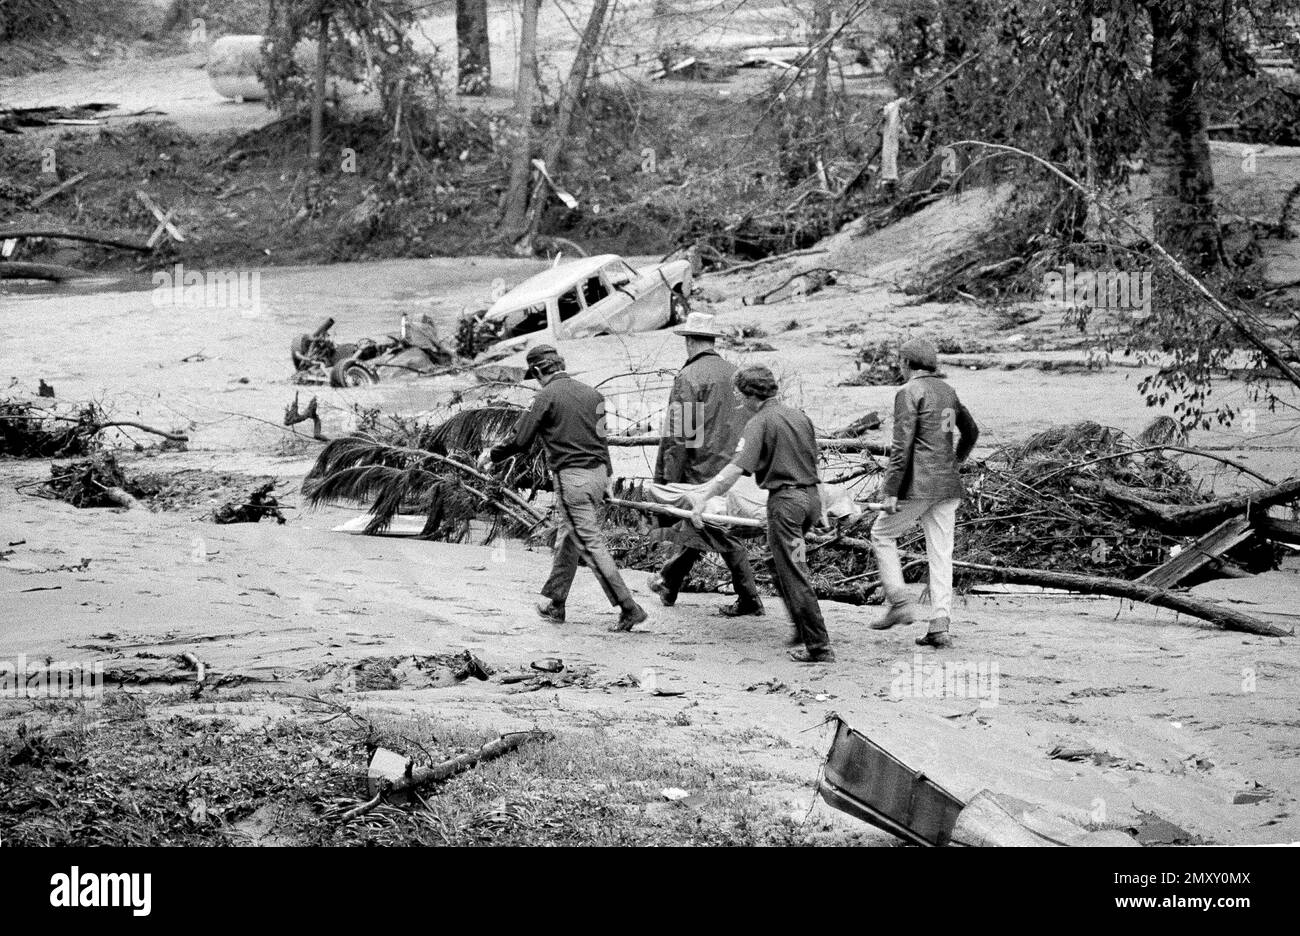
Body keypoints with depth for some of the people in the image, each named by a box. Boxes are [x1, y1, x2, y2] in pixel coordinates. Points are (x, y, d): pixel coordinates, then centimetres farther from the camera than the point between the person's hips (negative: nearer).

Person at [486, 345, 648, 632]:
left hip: (571, 477, -7)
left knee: (591, 544, -5)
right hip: (597, 473, 7)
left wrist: (491, 456, 8)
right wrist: (607, 477, 20)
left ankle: (629, 608, -10)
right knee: (569, 538, 20)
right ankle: (555, 603, 30)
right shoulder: (590, 393, 11)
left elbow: (520, 442, -8)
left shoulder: (546, 397, -9)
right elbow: (601, 437, 14)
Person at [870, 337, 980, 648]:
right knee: (941, 552, 6)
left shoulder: (909, 393, -9)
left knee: (882, 534, 11)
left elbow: (902, 446, -16)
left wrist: (891, 491, -16)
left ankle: (899, 603, 2)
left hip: (918, 483, -7)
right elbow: (971, 431, 26)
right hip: (948, 485, 7)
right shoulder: (947, 391, 13)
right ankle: (940, 625, 1)